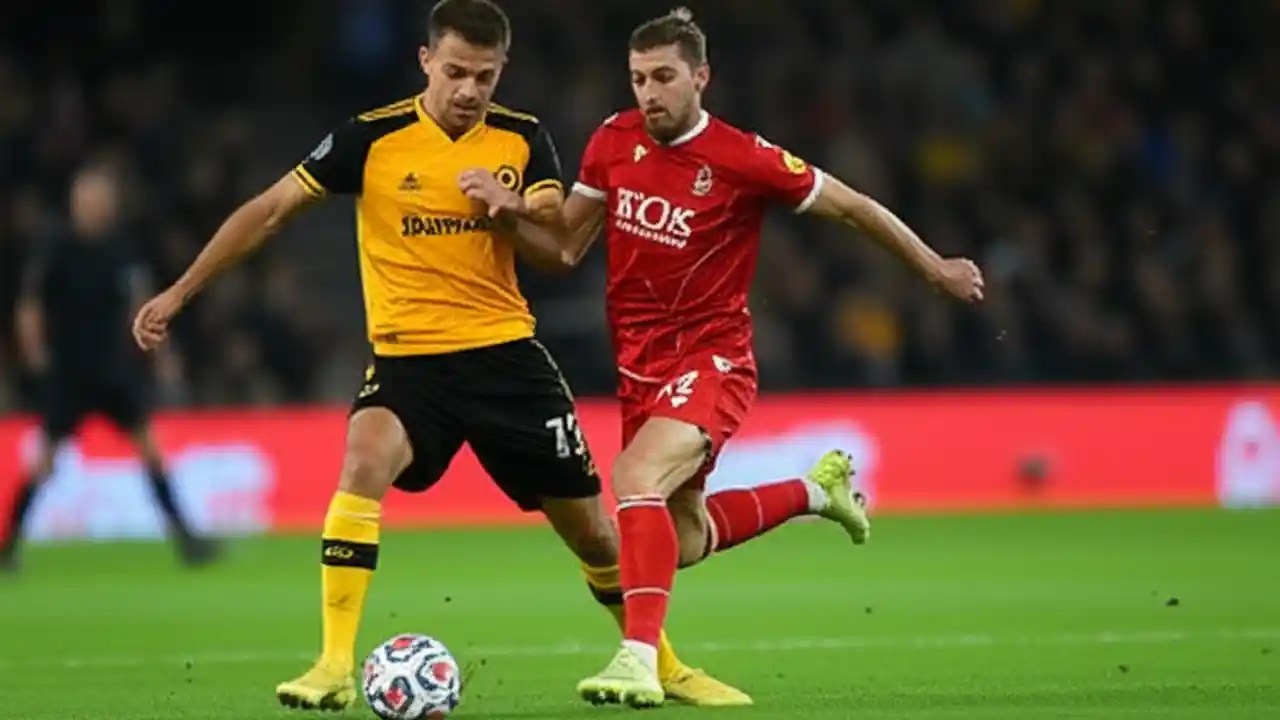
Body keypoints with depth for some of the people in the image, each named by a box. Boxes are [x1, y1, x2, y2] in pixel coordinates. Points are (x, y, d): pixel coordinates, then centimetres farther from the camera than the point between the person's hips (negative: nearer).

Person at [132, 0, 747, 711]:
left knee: (589, 525, 6)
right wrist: (178, 293, -3)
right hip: (409, 357, -2)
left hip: (507, 354, 2)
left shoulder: (522, 139, 1)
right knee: (364, 463, -31)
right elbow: (269, 210, -1)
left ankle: (660, 664, 29)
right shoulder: (371, 138, -6)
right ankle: (335, 668, -28)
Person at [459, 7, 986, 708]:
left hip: (711, 360, -7)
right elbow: (565, 246, 7)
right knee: (681, 539, 17)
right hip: (639, 364, 7)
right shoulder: (614, 141, -2)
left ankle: (640, 660, -34)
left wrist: (935, 268, 3)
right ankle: (815, 488, 43)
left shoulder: (744, 160, -16)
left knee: (636, 476, -32)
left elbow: (850, 205, -4)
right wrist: (511, 209, -13)